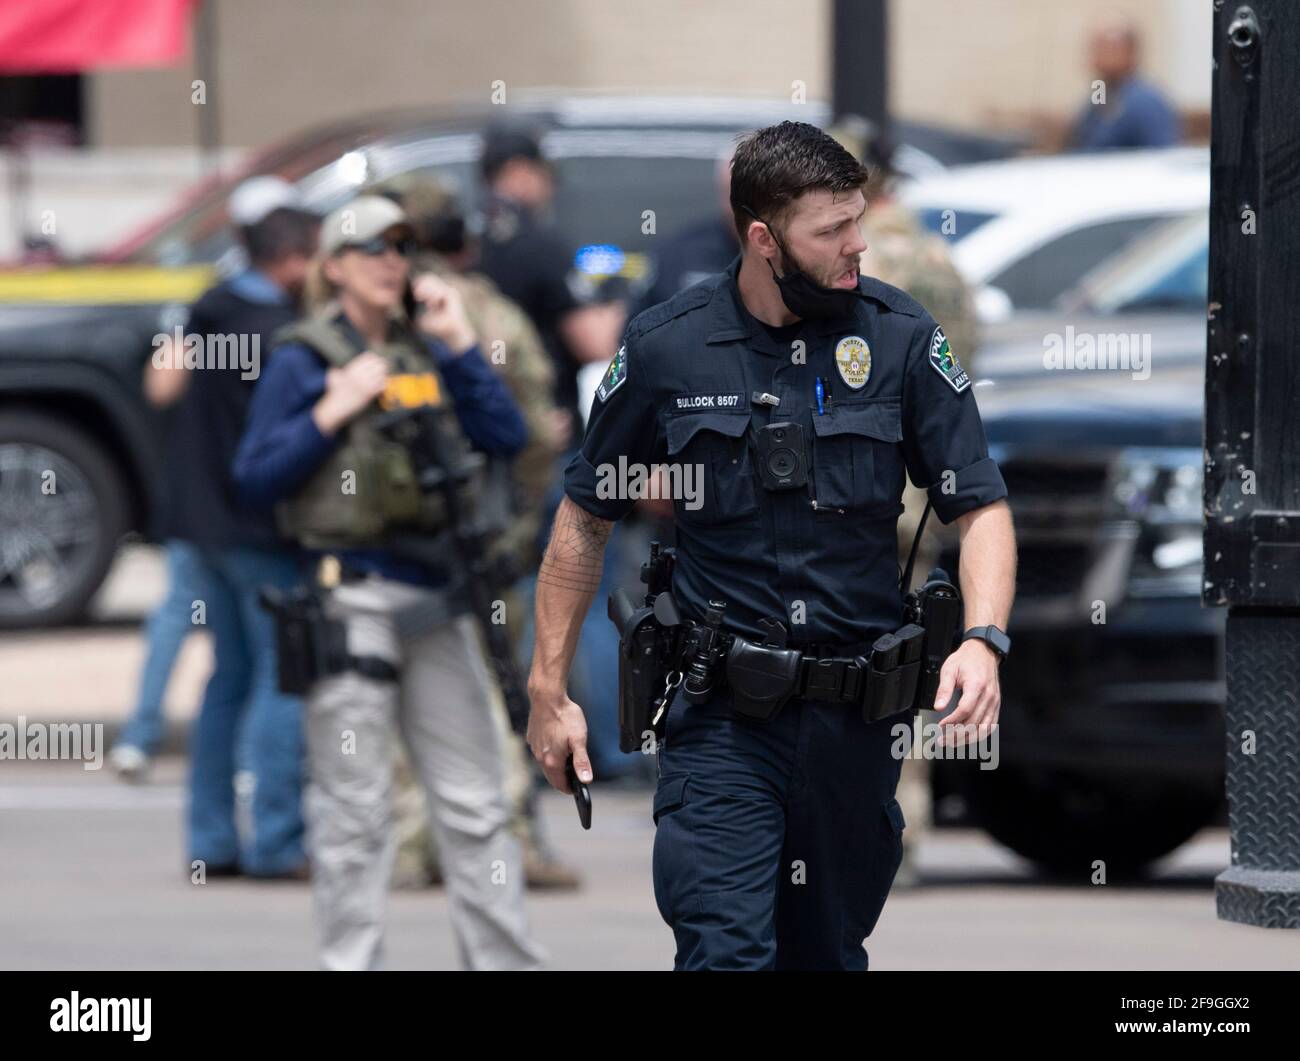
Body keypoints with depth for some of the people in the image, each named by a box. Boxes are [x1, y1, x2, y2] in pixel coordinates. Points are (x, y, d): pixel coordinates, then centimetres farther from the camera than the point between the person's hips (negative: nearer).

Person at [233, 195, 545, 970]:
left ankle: (508, 959, 12)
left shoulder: (429, 352, 13)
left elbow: (508, 439, 2)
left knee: (475, 800, 7)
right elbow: (256, 478, -6)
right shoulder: (304, 361, -1)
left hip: (435, 593, 5)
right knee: (355, 810, -2)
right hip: (349, 599, -5)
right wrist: (332, 410, -14)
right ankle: (352, 961, 4)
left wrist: (459, 343, -3)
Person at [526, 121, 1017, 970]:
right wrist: (549, 688, 7)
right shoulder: (666, 350, -2)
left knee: (829, 954, 12)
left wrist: (983, 639, -19)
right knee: (725, 953, -15)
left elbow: (982, 507, 0)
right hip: (720, 718, -2)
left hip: (856, 717, 2)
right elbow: (585, 519, 9)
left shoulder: (902, 340, -1)